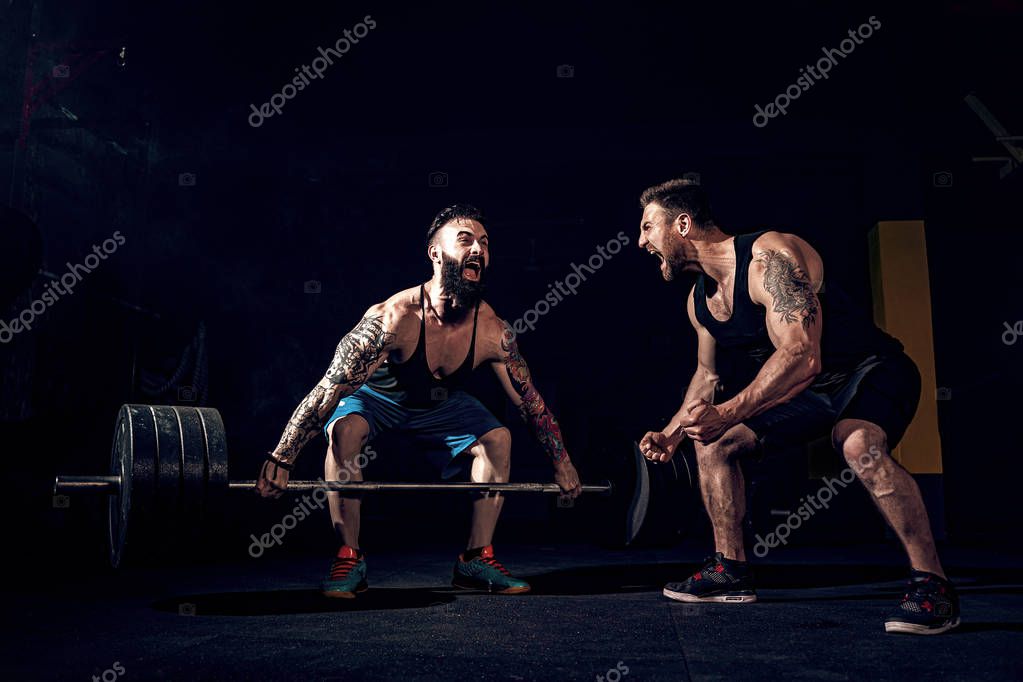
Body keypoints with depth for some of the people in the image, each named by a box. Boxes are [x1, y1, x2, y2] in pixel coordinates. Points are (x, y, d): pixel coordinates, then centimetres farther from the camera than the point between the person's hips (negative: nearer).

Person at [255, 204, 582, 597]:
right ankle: (349, 560, -20)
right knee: (345, 429, -34)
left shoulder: (493, 332, -24)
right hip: (375, 397, -4)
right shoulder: (394, 318, -39)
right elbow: (329, 390, -36)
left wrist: (562, 465, -2)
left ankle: (477, 560, 2)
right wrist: (280, 460, -37)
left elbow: (530, 402, -9)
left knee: (498, 439, -9)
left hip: (437, 404, 5)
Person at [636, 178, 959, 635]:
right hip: (804, 390, 9)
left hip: (871, 371, -9)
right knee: (712, 442, 7)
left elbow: (803, 357, -39)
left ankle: (931, 584, -22)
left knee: (859, 443, -39)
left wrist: (728, 413, -44)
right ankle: (731, 570, 17)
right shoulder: (699, 300, 0)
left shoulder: (770, 256, -28)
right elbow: (709, 374, 16)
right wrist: (671, 434, 6)